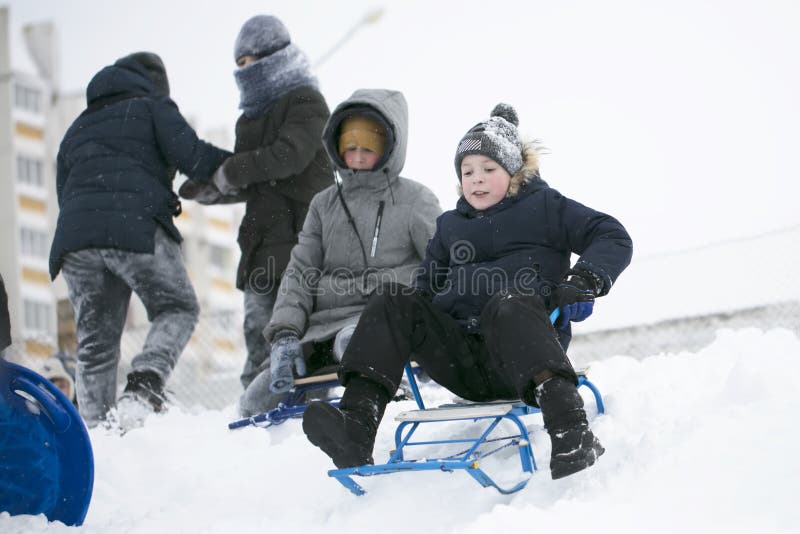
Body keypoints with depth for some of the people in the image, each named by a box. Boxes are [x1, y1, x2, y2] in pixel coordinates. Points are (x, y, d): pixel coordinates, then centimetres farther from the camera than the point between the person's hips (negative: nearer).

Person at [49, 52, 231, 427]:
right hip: (136, 227, -5)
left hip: (75, 233, 5)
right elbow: (188, 154, -1)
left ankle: (94, 428, -1)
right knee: (177, 310, 7)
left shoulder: (77, 128, 33)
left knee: (95, 339, 8)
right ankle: (145, 384, -18)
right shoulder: (152, 106, 15)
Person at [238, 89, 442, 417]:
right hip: (324, 324, 5)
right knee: (256, 402, -3)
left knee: (353, 342, -40)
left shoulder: (415, 201, 4)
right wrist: (285, 333, -6)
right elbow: (300, 272, 10)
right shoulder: (325, 204, 17)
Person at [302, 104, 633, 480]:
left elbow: (613, 238, 5)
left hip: (525, 355, -5)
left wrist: (583, 281, -14)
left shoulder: (543, 206, 11)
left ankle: (571, 433, -58)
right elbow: (427, 287, 30)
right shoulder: (450, 225, 26)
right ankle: (355, 428, -35)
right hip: (463, 361, 5)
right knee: (392, 303, -15)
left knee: (508, 303, -38)